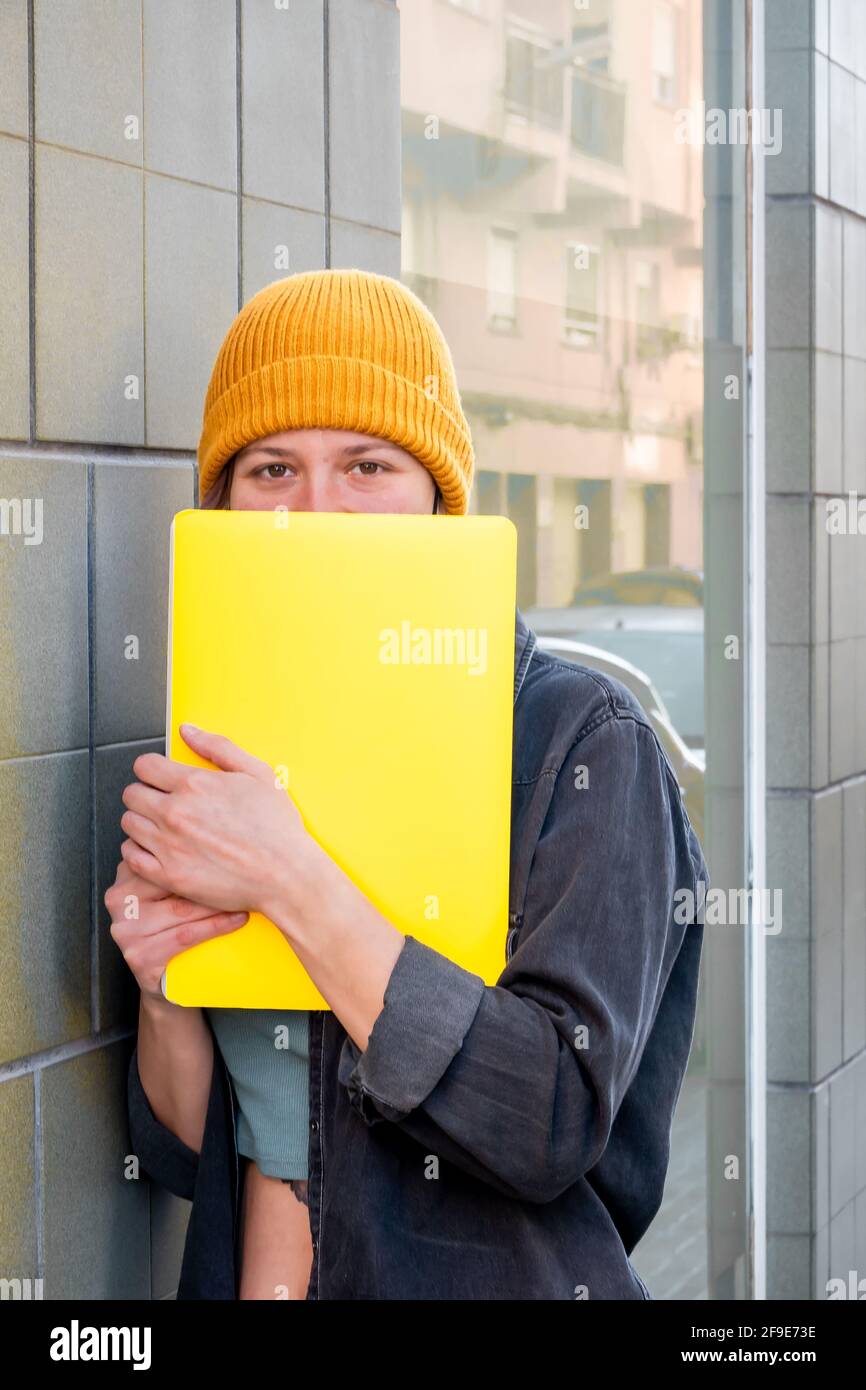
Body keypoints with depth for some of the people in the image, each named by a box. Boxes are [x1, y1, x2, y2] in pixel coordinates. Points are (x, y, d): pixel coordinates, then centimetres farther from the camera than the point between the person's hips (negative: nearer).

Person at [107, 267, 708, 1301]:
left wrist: (288, 878, -20)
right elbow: (187, 1155, 7)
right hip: (244, 1278, 4)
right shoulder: (219, 756, 5)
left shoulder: (584, 738, -9)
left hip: (496, 1278, -3)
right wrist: (160, 989, -11)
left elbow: (555, 1126, -19)